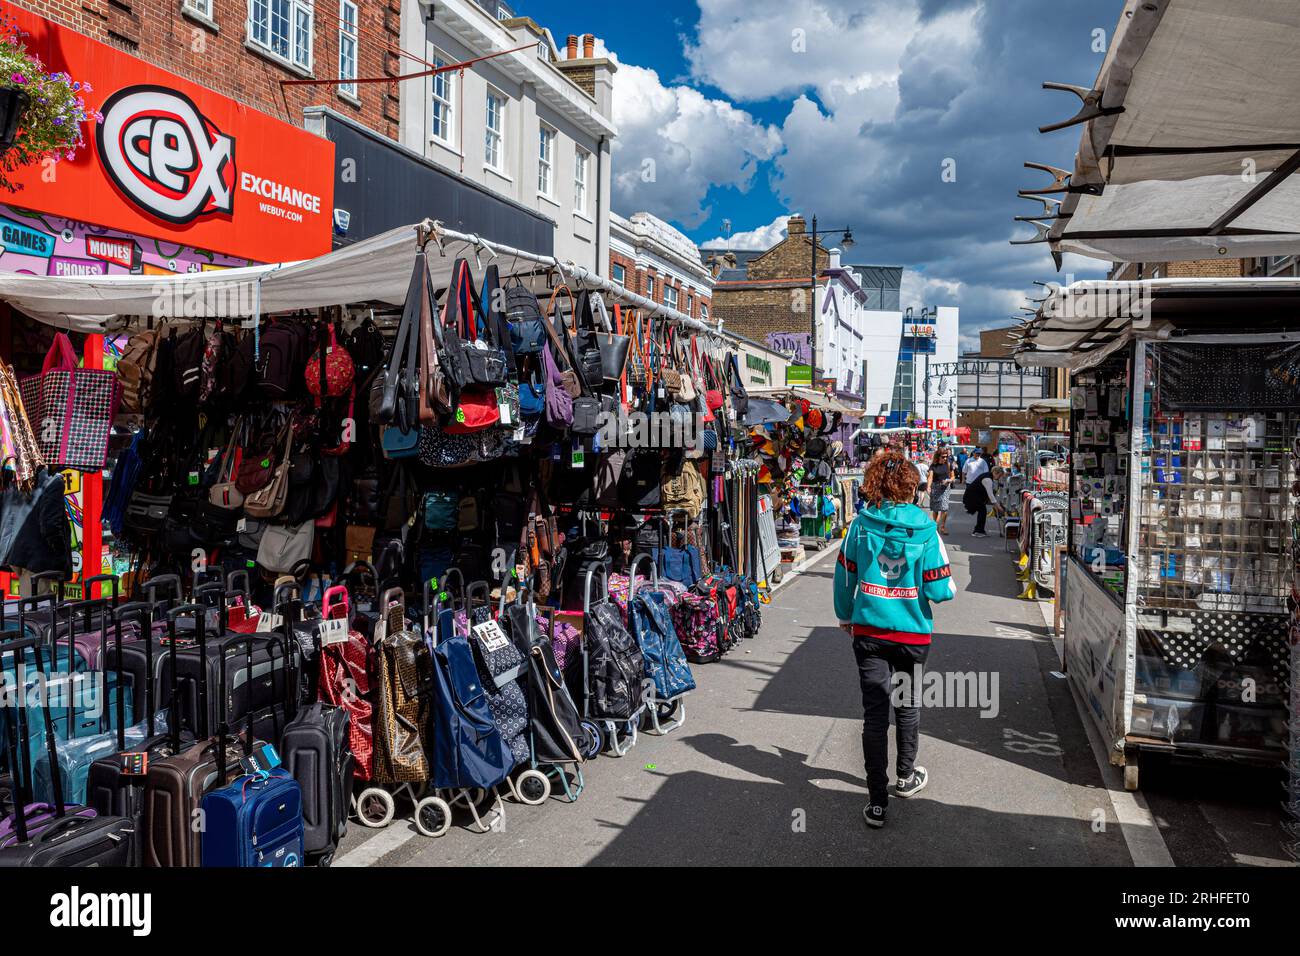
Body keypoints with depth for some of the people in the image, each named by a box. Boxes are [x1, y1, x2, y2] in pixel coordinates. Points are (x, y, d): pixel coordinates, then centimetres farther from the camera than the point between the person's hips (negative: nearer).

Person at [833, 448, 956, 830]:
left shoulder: (861, 525, -6)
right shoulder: (925, 529, -11)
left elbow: (844, 576, 1)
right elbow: (938, 589, -11)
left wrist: (845, 616, 17)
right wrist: (951, 588, 12)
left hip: (868, 632, 1)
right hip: (912, 633, 0)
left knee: (875, 712, 5)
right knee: (908, 705, 21)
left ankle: (877, 802, 7)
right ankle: (906, 776, 40)